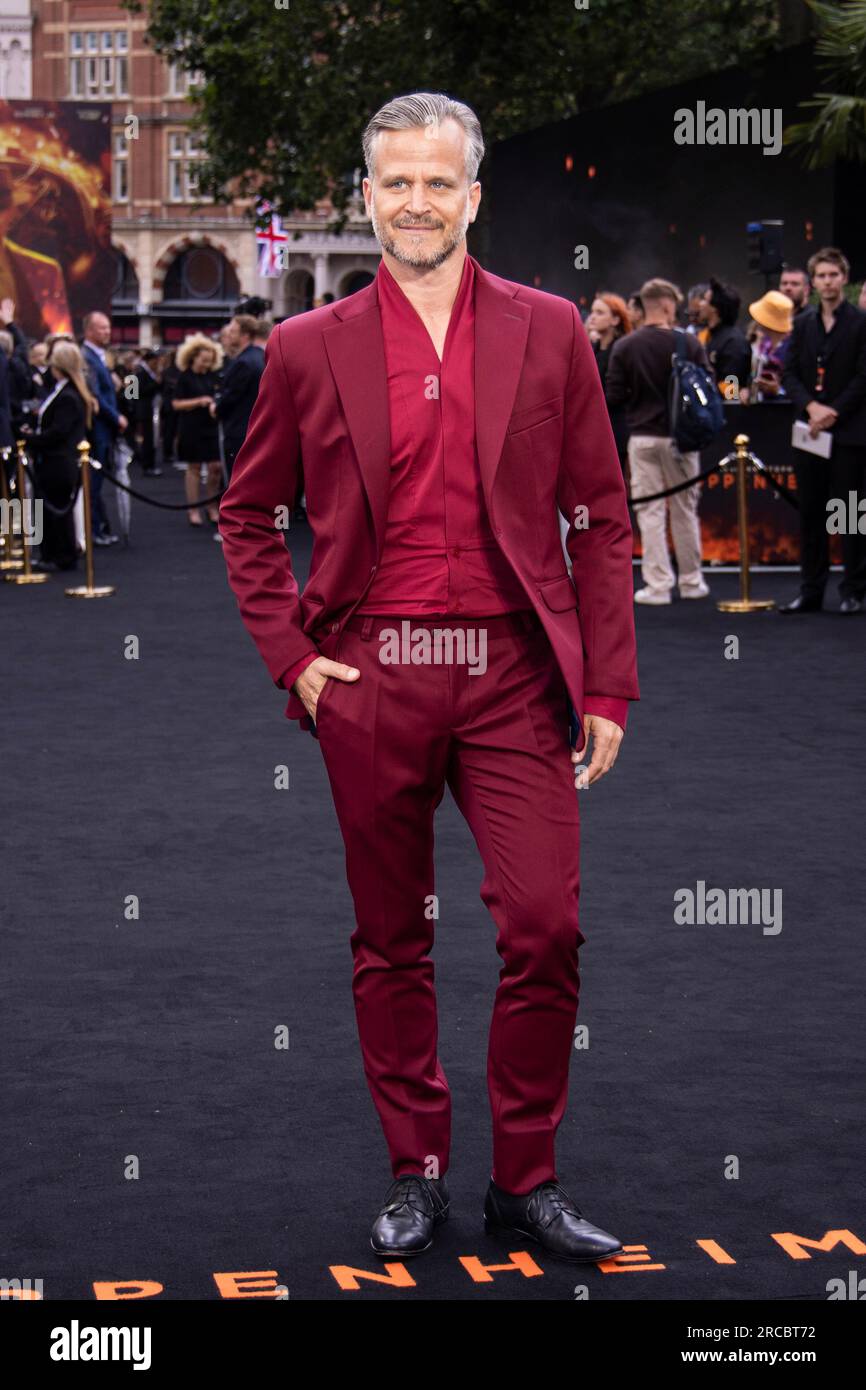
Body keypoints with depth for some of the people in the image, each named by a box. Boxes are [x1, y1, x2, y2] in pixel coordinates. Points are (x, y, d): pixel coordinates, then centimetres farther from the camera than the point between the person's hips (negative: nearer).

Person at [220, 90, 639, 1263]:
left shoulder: (548, 332, 5)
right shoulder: (309, 349, 5)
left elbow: (601, 518, 6)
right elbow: (248, 514, 14)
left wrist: (607, 685, 1)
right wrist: (290, 654, 2)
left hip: (513, 675, 0)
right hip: (371, 681, 1)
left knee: (546, 927, -6)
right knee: (391, 941, 8)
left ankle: (525, 1178, 11)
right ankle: (417, 1174, 21)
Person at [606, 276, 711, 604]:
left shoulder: (624, 347, -6)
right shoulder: (689, 343, -7)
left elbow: (614, 396, -5)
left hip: (643, 437, -1)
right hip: (681, 436, 1)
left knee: (650, 511, 4)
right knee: (685, 509, 13)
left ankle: (657, 585, 2)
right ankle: (691, 581, 20)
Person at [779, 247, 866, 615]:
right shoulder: (802, 325, 11)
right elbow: (789, 373, 6)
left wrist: (834, 413, -14)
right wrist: (811, 406, -11)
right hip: (810, 429, 5)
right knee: (810, 513, 6)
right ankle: (811, 591, 12)